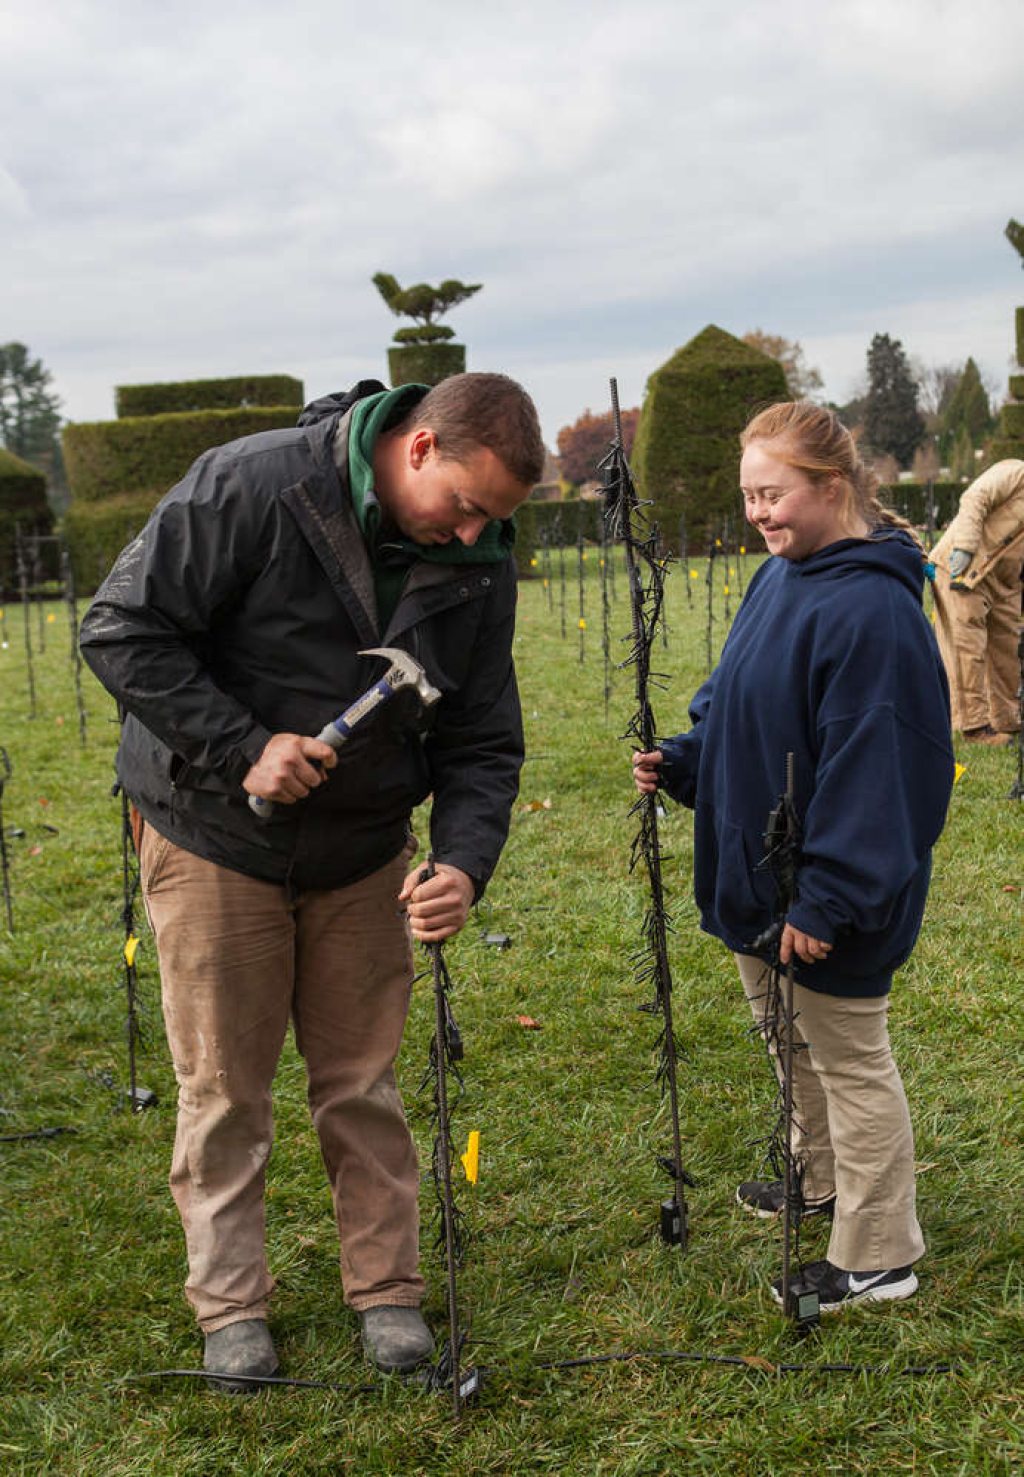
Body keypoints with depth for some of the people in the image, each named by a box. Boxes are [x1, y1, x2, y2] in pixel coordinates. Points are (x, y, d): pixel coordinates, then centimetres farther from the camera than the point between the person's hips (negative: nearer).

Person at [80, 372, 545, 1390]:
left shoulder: (476, 567, -7)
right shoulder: (251, 487, -22)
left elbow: (482, 742, -3)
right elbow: (121, 631, -19)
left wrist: (464, 864, -20)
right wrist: (241, 748, -25)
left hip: (361, 851, 4)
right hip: (212, 841, -3)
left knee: (363, 1083, 10)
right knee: (223, 1089, 7)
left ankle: (386, 1289, 26)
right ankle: (230, 1304, 23)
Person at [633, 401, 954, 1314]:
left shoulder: (868, 606, -25)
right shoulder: (781, 576, 5)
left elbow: (869, 768, -27)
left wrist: (827, 900, -26)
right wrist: (682, 760, 0)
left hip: (830, 899, -9)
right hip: (760, 868, 9)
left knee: (850, 1061, 5)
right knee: (790, 1037, 25)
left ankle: (876, 1258, 21)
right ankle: (821, 1181, 47)